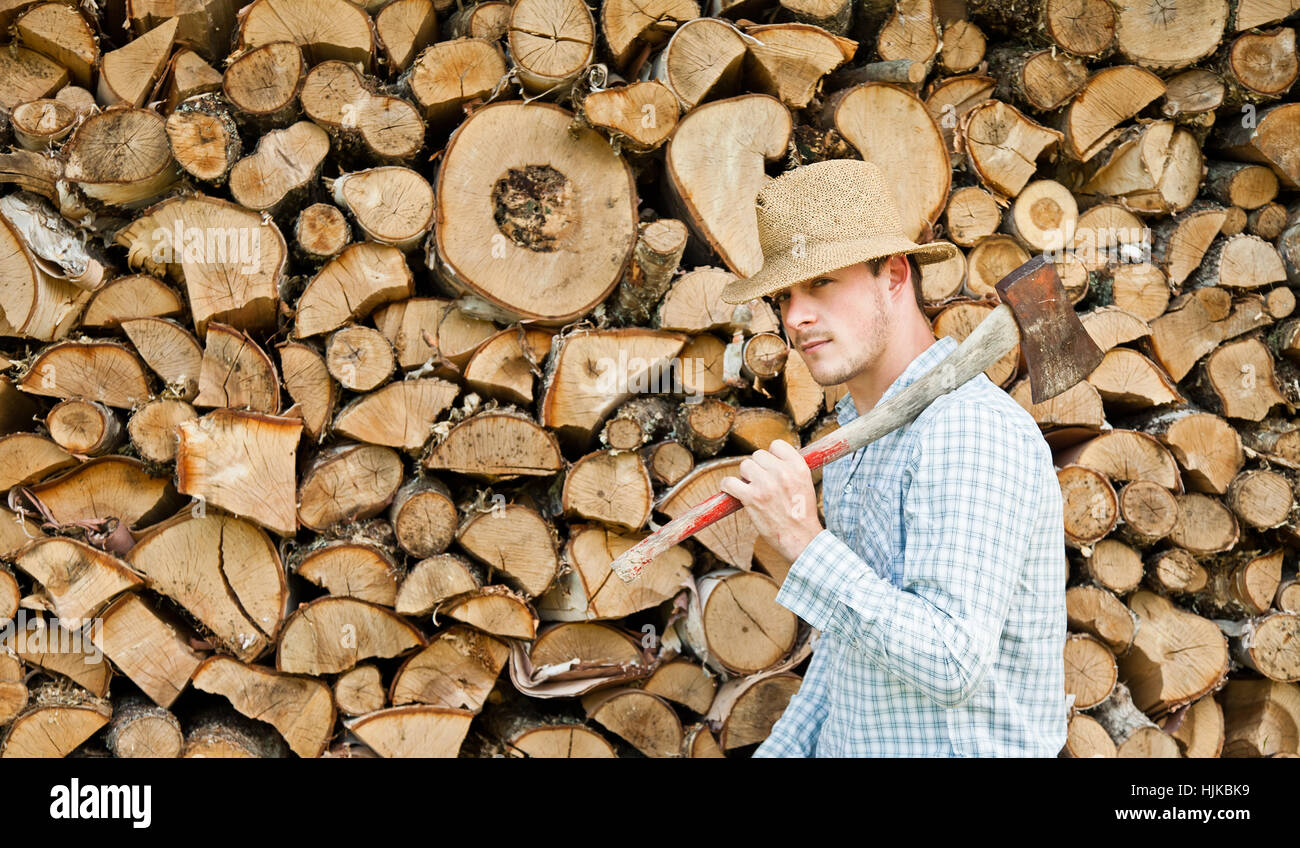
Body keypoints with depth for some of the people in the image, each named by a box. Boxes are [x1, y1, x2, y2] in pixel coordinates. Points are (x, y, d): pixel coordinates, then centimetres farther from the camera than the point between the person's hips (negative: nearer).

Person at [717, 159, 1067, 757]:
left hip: (961, 748, -7)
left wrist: (801, 539, -24)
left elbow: (953, 664, -25)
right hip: (850, 742, 7)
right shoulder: (862, 436, 9)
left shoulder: (971, 430, -20)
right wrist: (778, 753, 9)